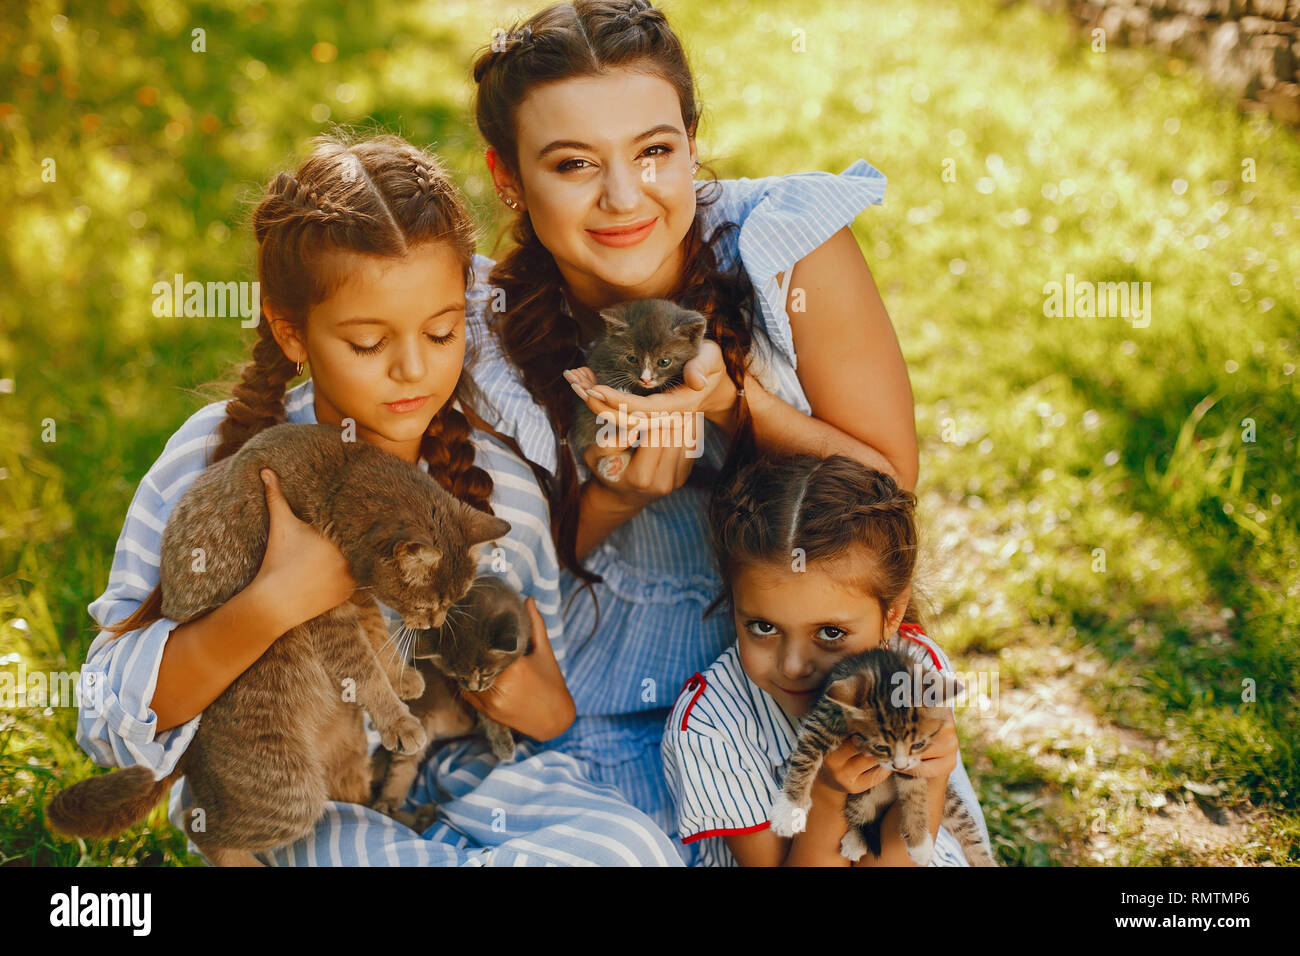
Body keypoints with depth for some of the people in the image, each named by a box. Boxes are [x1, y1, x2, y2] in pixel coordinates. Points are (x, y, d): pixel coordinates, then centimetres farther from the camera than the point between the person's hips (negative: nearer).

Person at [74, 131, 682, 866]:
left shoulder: (500, 483, -1)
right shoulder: (218, 456, -8)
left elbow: (550, 699, 14)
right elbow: (110, 717, -12)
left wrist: (552, 713, -11)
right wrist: (274, 604, -25)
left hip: (454, 773, 3)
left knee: (633, 843, -24)